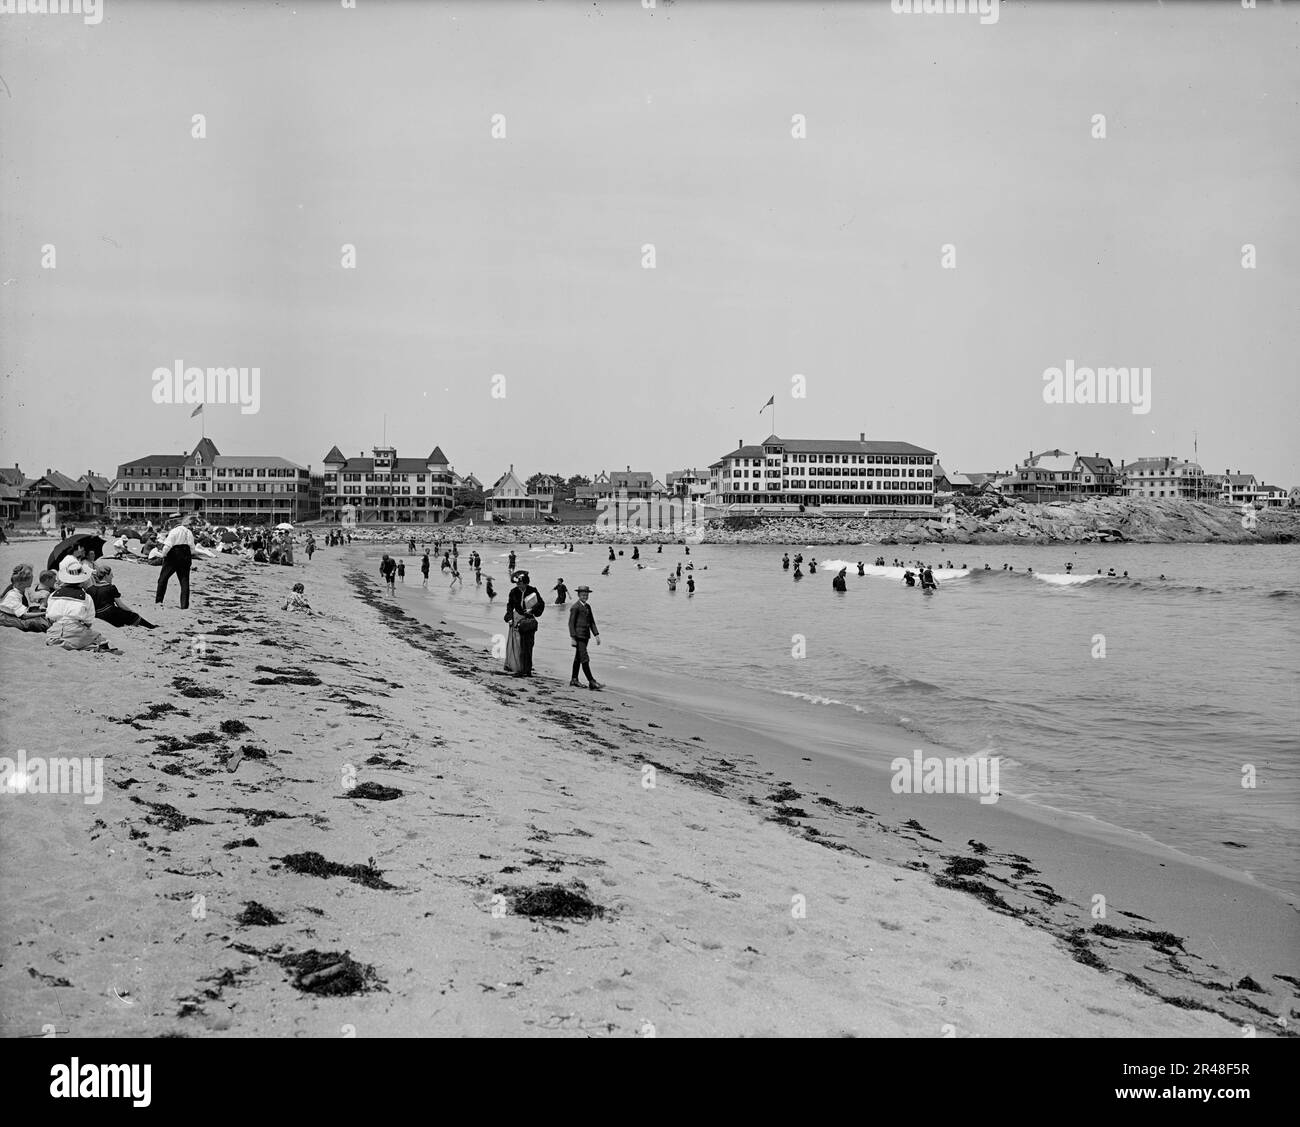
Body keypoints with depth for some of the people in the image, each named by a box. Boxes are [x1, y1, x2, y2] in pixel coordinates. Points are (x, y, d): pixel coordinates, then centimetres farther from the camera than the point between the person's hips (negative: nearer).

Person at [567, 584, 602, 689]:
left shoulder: (588, 607, 14)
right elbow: (571, 623, -13)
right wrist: (573, 638, -18)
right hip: (578, 637, -9)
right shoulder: (575, 607, -11)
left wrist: (596, 635, 8)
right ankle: (592, 683, -14)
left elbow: (592, 622, 16)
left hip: (585, 636, 9)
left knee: (578, 658, 16)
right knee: (585, 660, -11)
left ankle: (574, 679, 26)